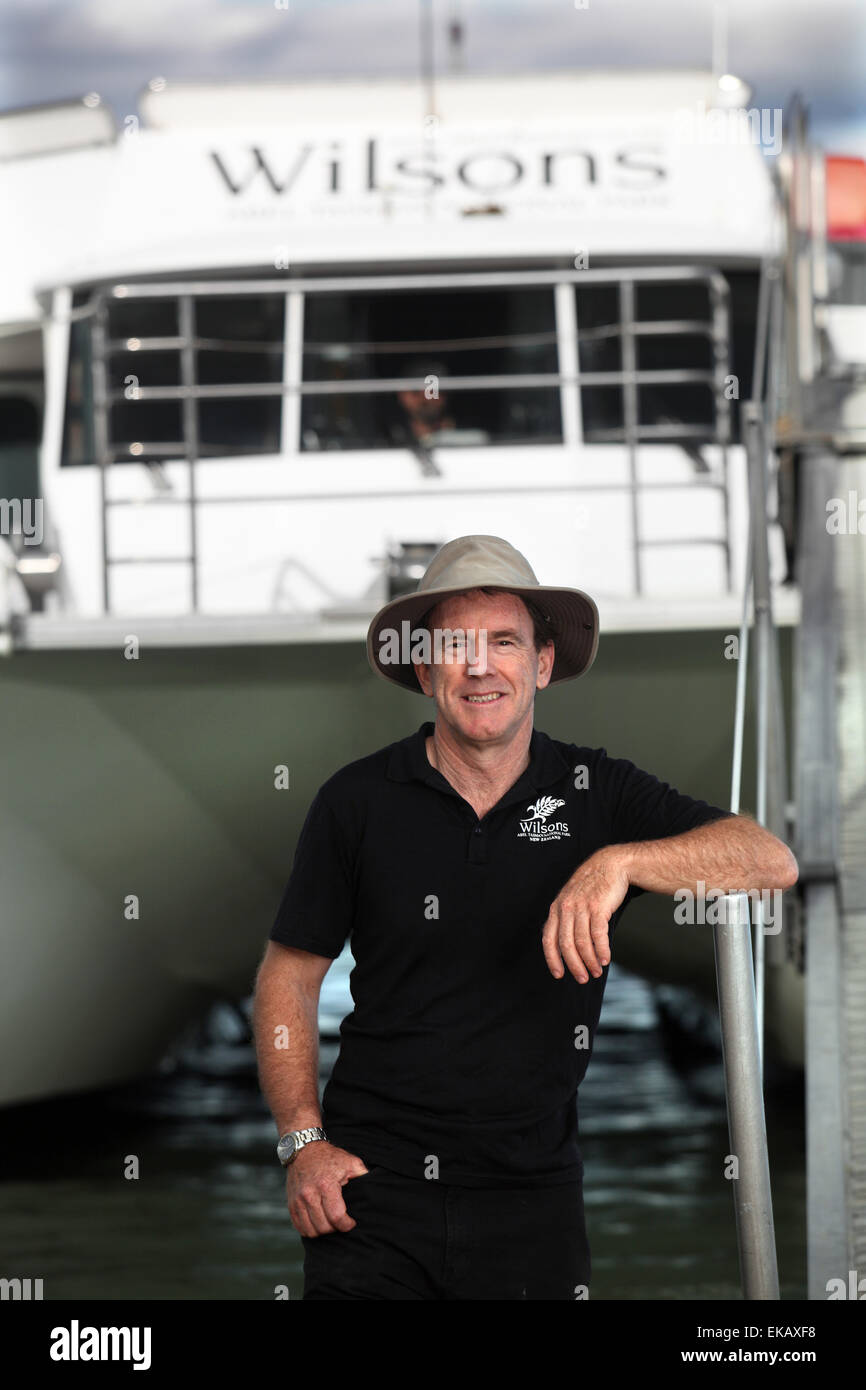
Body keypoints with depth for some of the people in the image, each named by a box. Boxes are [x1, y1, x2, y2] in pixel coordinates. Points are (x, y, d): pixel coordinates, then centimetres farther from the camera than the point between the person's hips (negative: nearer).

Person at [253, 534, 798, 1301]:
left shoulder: (597, 791, 2)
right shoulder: (359, 800, 1)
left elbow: (774, 860, -9)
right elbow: (290, 975, 8)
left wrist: (617, 862, -24)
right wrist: (303, 1143, -3)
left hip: (532, 1193, 1)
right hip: (376, 1175, -1)